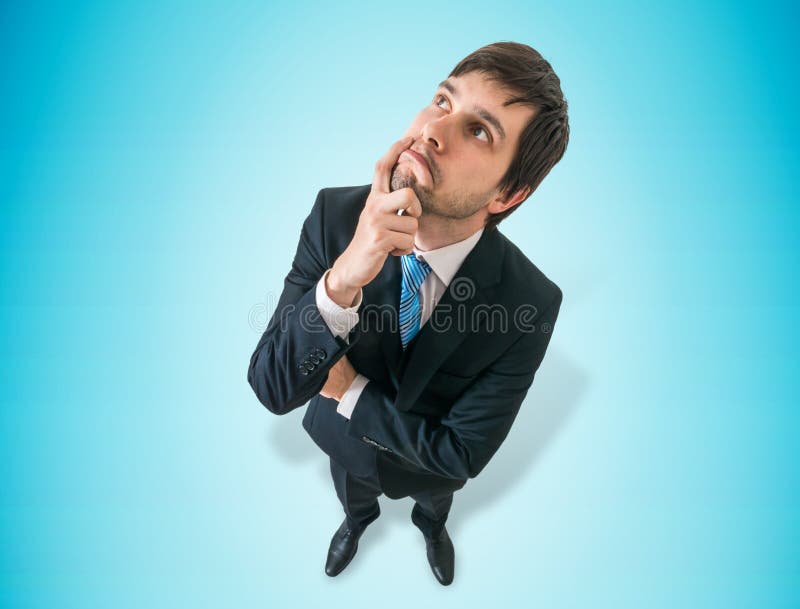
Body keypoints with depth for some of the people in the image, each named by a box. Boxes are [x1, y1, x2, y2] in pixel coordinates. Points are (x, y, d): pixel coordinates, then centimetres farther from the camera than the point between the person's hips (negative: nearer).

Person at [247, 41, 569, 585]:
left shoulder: (531, 302, -36)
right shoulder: (335, 215, -32)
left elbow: (462, 454, -26)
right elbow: (273, 390, -33)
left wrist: (349, 390, -29)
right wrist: (341, 281, -51)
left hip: (428, 462, 0)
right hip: (345, 439, 1)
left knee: (435, 500, 36)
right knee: (353, 497, 36)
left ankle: (431, 525, 74)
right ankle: (359, 521, 74)